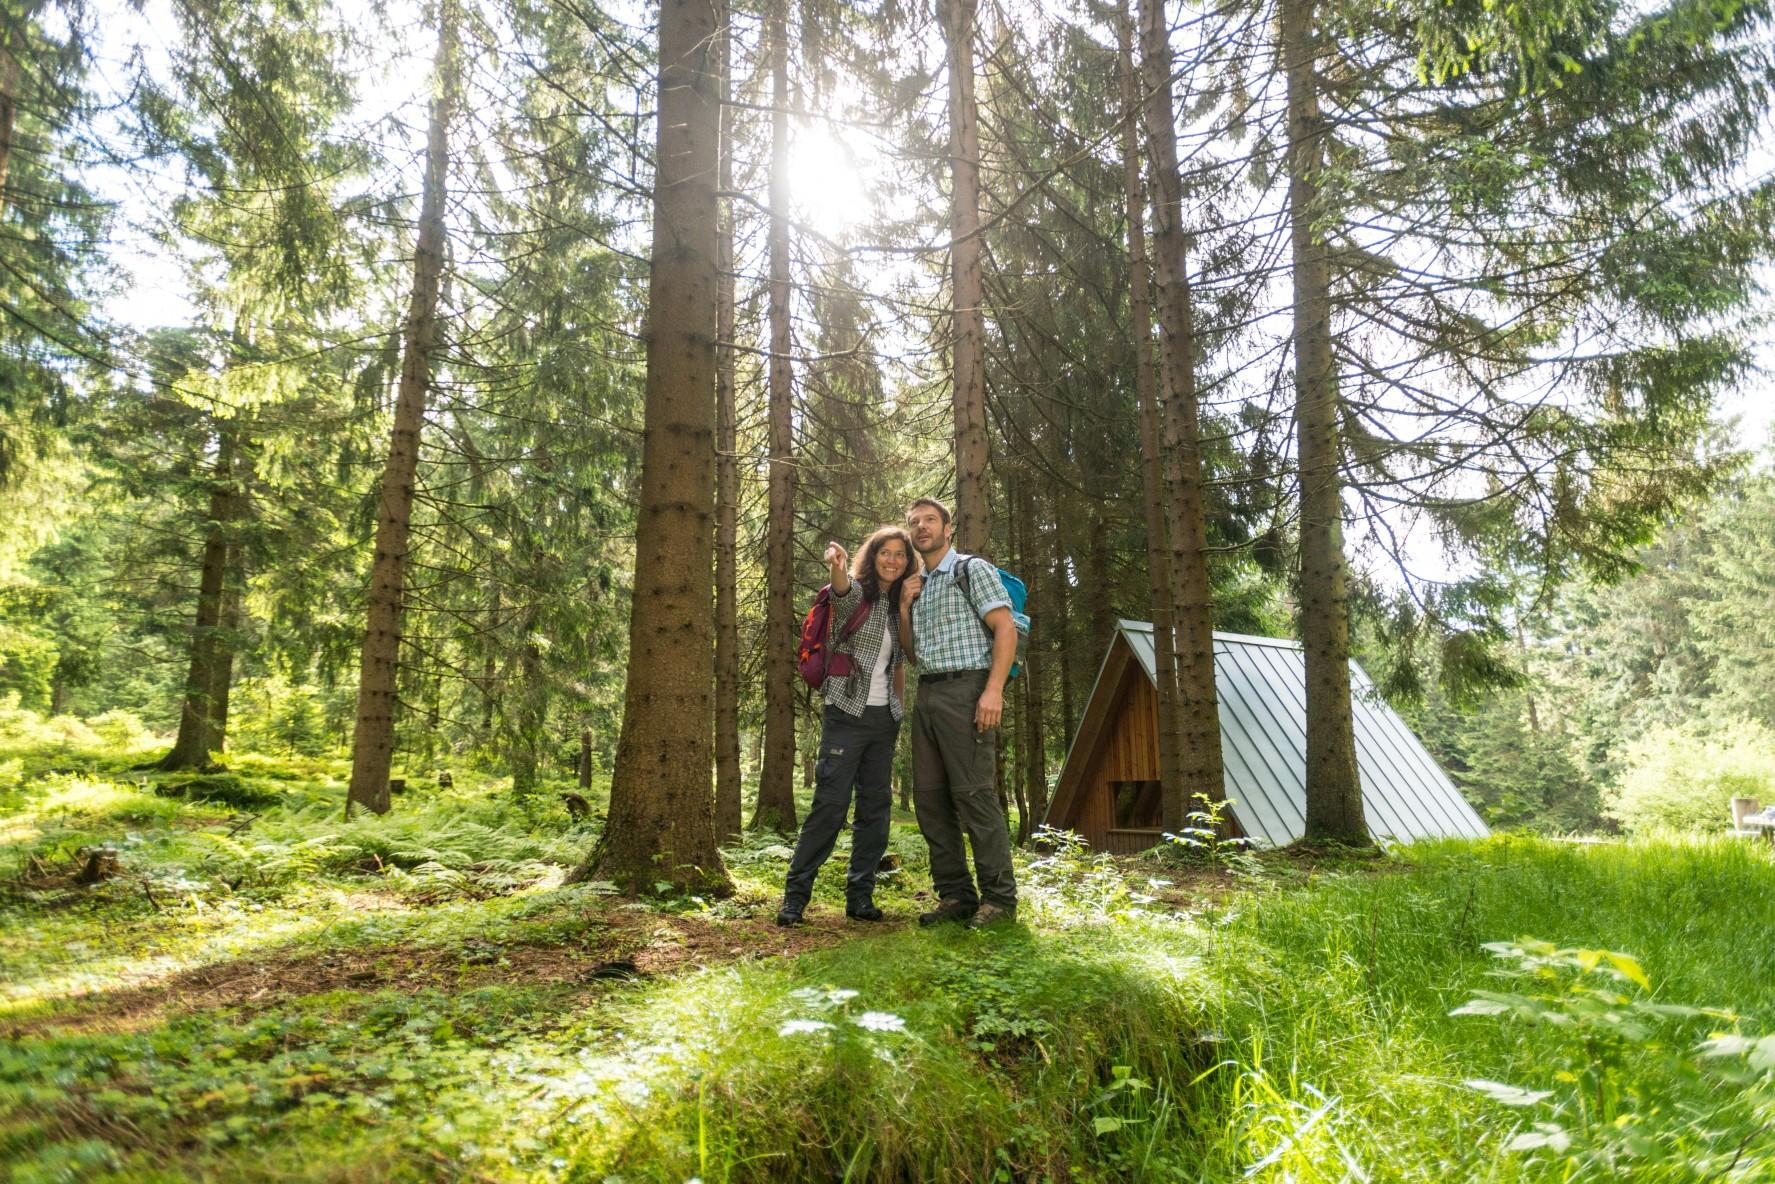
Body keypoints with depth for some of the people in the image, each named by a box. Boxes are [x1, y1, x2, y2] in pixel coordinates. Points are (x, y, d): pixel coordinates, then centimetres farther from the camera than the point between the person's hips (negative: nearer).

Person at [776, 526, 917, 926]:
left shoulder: (899, 606, 13)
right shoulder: (855, 592, -4)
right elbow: (844, 591, -30)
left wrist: (898, 708, 11)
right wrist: (837, 567, -53)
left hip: (884, 720, 6)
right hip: (846, 714, -6)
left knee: (876, 806, 5)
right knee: (830, 803, -10)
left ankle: (860, 896, 12)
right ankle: (795, 894, -2)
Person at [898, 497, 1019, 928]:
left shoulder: (973, 570, 1)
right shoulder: (916, 586, 22)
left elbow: (1005, 629, -10)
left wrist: (994, 690, -21)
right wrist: (904, 607, 9)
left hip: (965, 688, -8)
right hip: (927, 695, 8)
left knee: (973, 793, -10)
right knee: (929, 797, 5)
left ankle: (999, 897, -4)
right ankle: (955, 894, 12)